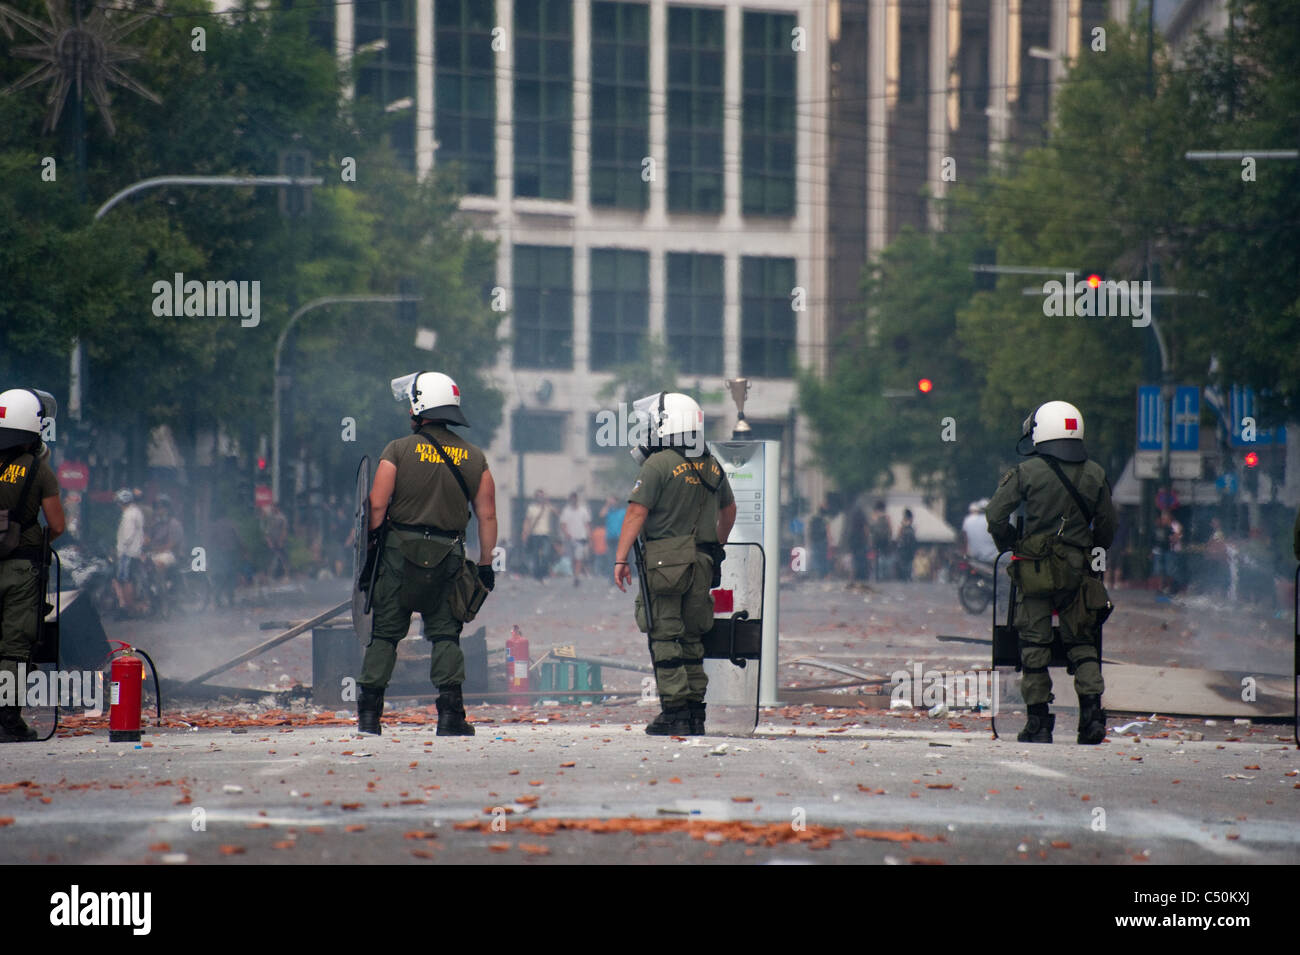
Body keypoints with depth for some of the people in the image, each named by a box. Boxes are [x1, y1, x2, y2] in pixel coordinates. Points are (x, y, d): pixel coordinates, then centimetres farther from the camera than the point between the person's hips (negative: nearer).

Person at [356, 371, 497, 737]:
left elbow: (377, 505, -9)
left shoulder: (398, 450, -5)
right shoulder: (474, 458, 5)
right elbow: (487, 516, 4)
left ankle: (369, 713, 5)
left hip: (400, 554, -2)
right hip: (448, 557, 2)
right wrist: (486, 565, 11)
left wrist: (371, 543, 4)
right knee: (445, 634, 8)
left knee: (385, 633, 7)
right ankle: (450, 713, -2)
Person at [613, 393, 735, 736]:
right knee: (692, 639, 13)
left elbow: (637, 513, -13)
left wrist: (620, 559, -10)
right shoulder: (711, 466, 11)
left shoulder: (659, 464, -10)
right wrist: (716, 546, 39)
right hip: (702, 563, 6)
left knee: (665, 638, -2)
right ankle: (696, 714, 14)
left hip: (665, 562, -6)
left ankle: (675, 713, -5)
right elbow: (729, 509, 26)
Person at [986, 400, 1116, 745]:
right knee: (1081, 642, 11)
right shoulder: (1094, 474, 5)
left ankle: (1038, 723, 2)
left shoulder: (1027, 472, -5)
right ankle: (1092, 711, -5)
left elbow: (995, 515, -8)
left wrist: (1009, 546, 8)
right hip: (1077, 569, 3)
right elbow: (1107, 526, 8)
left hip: (1034, 570, -3)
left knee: (1035, 645, 3)